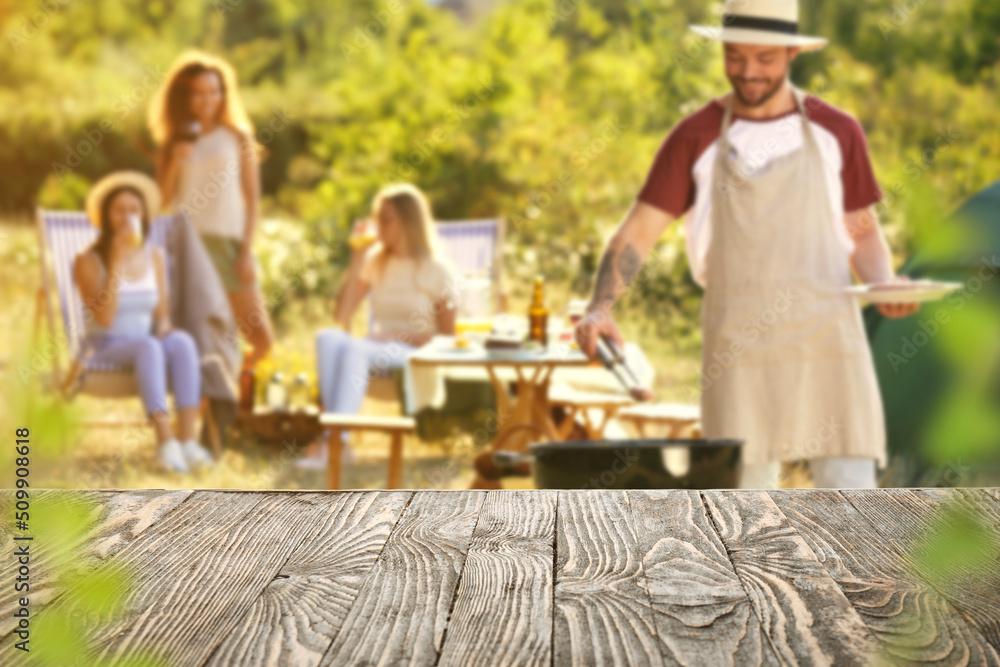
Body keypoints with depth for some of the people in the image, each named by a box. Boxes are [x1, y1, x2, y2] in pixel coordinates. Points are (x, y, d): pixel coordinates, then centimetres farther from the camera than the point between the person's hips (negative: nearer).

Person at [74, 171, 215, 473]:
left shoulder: (155, 257, 9)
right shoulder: (89, 261, -6)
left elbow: (161, 314, 11)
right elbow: (105, 318, -18)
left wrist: (164, 328, -13)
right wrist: (117, 261, -20)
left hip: (148, 343, 4)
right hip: (105, 349, -4)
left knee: (182, 342, -31)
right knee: (147, 346, -37)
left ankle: (188, 440, -39)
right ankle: (165, 441, -45)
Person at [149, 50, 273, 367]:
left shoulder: (237, 136, 7)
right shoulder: (172, 144, 10)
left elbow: (252, 198, 4)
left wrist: (246, 252, -4)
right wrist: (176, 163, -8)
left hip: (229, 244, -1)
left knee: (261, 339, -5)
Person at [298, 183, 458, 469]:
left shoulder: (437, 270, 2)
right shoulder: (374, 261, 13)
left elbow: (447, 337, 2)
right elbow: (342, 316, 3)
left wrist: (403, 338, -13)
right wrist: (356, 260, 1)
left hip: (416, 353, -4)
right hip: (376, 347, 4)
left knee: (355, 348, -36)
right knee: (328, 338, -30)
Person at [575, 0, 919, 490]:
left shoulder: (836, 133, 7)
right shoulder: (696, 138, 4)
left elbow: (863, 232, 16)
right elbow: (639, 231, -1)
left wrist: (885, 285, -4)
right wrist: (599, 309, -15)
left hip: (827, 340, 1)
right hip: (737, 347, -1)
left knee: (850, 484, -3)